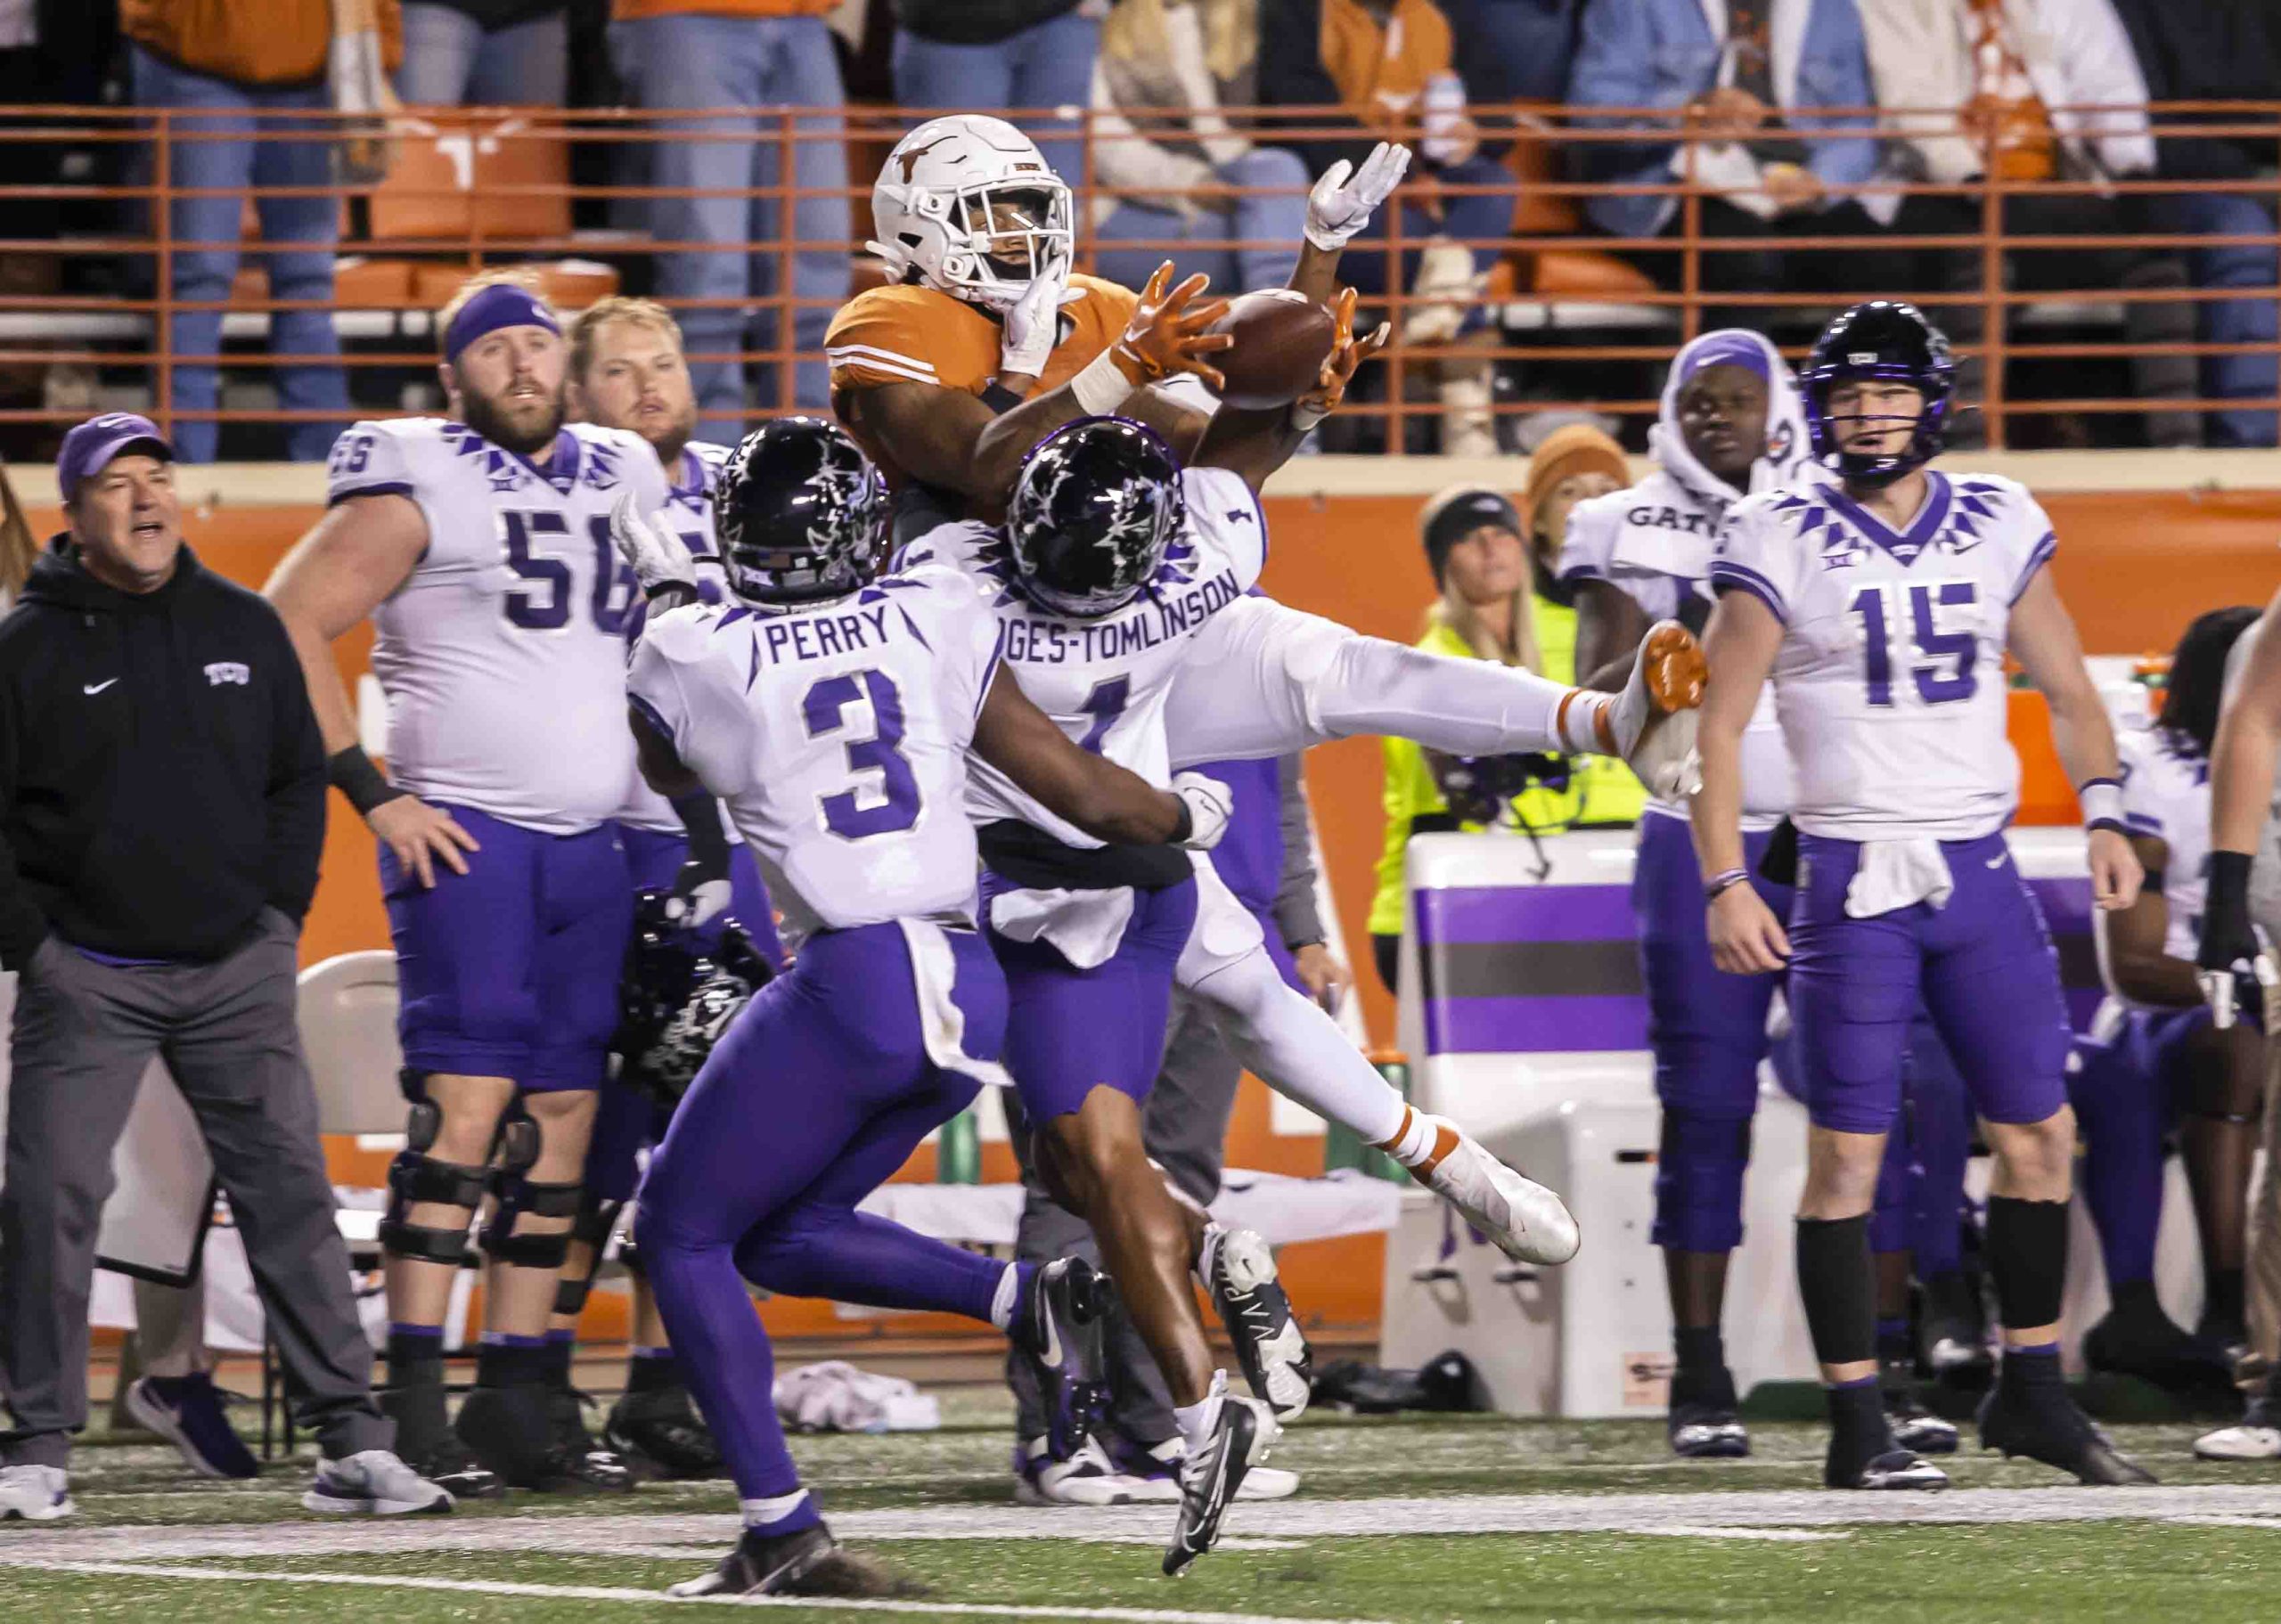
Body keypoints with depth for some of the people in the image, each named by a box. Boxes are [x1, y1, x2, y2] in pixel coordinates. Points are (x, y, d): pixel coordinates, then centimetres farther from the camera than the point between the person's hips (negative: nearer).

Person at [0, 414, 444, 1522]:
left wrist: (280, 913, 6)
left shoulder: (244, 629, 8)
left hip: (235, 970, 2)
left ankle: (350, 1440, 0)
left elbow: (299, 777, 16)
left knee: (289, 1194, -2)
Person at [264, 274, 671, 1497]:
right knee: (466, 1105, -14)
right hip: (465, 835, -6)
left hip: (591, 846, 6)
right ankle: (414, 1406, -15)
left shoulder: (621, 480, 13)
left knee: (560, 1122, 4)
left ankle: (514, 1405, 8)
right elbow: (287, 626, -10)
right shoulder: (417, 488, -6)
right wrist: (372, 795, -12)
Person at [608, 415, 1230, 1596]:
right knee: (779, 1236, 22)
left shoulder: (694, 656, 0)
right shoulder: (933, 619, 7)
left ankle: (783, 1533, 2)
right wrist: (1185, 816, 31)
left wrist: (668, 601, 37)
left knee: (684, 1233, 11)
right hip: (970, 992, 5)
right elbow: (1081, 792, 11)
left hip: (848, 987, -5)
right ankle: (1032, 1299, 2)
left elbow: (669, 769, 25)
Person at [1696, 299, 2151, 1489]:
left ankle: (2031, 1391, 19)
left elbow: (2066, 688, 14)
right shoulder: (1784, 543, -4)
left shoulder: (1997, 527, 7)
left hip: (1979, 871, 4)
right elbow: (1717, 724, -3)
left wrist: (2103, 815, -1)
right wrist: (1724, 884, -12)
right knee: (1847, 1153, -4)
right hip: (1853, 882, -4)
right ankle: (1856, 1425, 1)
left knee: (2040, 1132, 6)